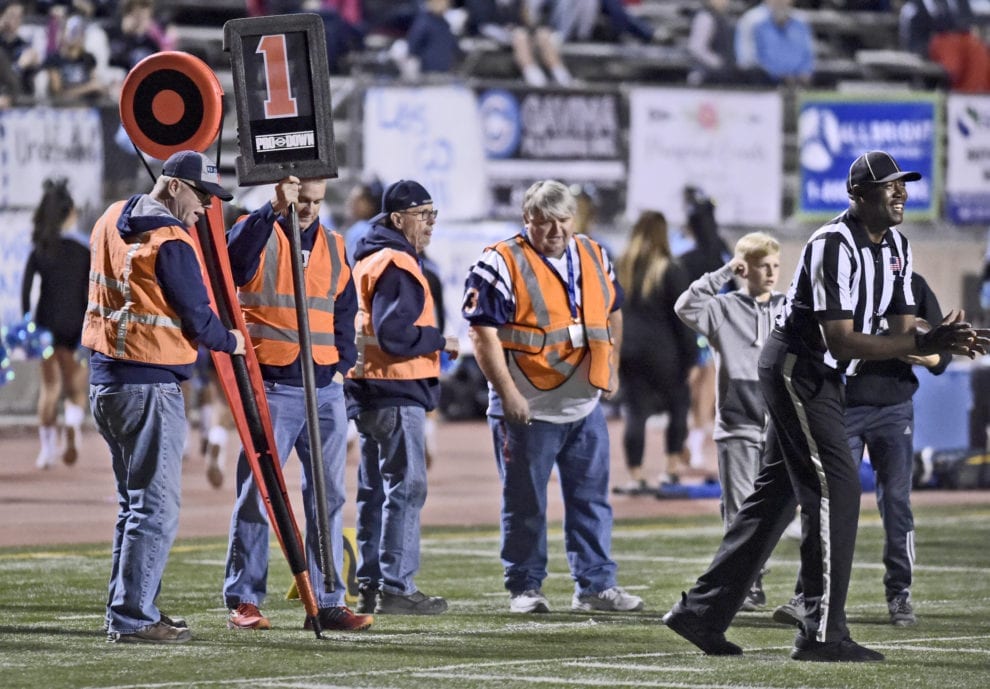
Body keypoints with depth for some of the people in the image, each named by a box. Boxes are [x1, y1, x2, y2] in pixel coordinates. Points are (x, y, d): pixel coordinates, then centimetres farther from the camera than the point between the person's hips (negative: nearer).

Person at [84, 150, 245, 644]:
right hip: (149, 388, -9)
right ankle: (133, 618, -7)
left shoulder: (112, 220, 11)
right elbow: (197, 319, -13)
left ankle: (126, 609, 21)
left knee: (134, 501, 18)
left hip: (104, 381, 9)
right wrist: (230, 341, 6)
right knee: (157, 507, -5)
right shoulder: (170, 243, -16)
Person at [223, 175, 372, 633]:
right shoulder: (259, 237, -1)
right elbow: (235, 251, -26)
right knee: (256, 495, -2)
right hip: (270, 388, -5)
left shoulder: (333, 246, 15)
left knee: (328, 496, 5)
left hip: (326, 389, 5)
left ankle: (328, 602, 9)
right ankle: (243, 600, 3)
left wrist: (342, 364, 7)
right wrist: (275, 210, -37)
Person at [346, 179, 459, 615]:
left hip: (368, 391, 10)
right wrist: (440, 342, -9)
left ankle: (370, 586, 17)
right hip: (397, 393, -10)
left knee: (375, 489, 13)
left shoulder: (369, 259, 18)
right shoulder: (397, 265, -14)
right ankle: (397, 587, -11)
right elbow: (395, 334, -22)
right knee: (405, 487, -9)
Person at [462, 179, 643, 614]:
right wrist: (508, 394, -18)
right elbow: (484, 333, -14)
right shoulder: (502, 264, -10)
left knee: (592, 500, 8)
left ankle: (595, 585, 15)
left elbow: (612, 314, 25)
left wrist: (611, 369, 16)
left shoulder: (594, 258, 11)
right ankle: (524, 589, 10)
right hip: (529, 410, -6)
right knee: (525, 504, 1)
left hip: (586, 407, 6)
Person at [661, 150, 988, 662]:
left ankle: (702, 613, 19)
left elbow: (902, 330, 2)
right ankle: (822, 633, -13)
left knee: (777, 495, 12)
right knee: (836, 486, -14)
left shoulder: (895, 247, 6)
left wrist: (948, 341, -20)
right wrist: (922, 344, -33)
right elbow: (840, 341, -28)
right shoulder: (834, 246, -22)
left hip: (823, 379, 10)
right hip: (797, 367, -10)